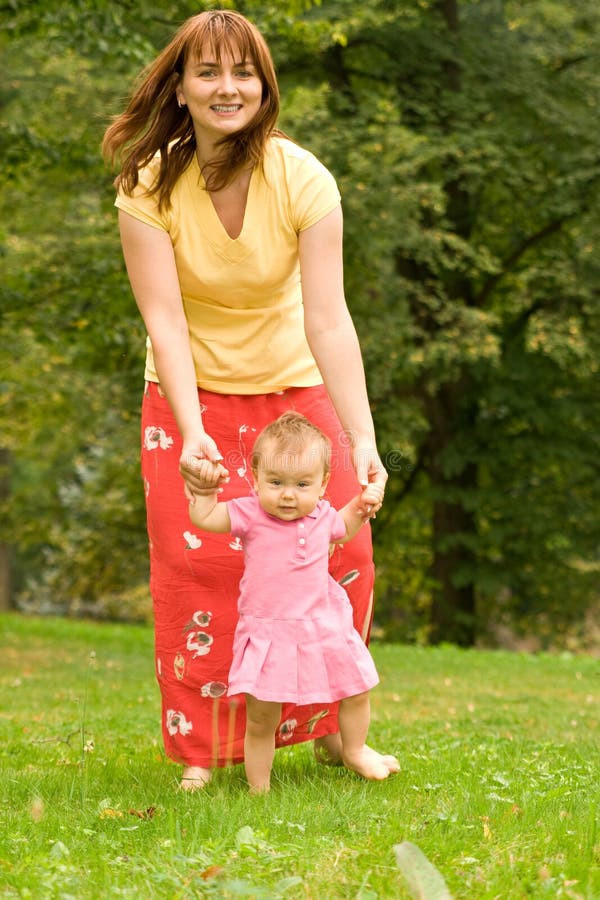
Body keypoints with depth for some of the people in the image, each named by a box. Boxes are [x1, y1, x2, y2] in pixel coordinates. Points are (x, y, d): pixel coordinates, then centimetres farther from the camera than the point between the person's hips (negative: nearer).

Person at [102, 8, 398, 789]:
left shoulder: (304, 181, -19)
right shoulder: (150, 188, -19)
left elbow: (327, 319, -24)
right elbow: (165, 321, -24)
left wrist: (363, 439, -34)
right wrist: (192, 432, -39)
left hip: (294, 386, 1)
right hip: (191, 395, -1)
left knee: (342, 551, -6)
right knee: (197, 563, -10)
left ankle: (326, 726, 13)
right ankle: (203, 750, 2)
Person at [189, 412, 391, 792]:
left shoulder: (321, 515, 4)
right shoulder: (251, 514, -9)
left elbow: (342, 532, 27)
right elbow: (204, 517, -10)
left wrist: (362, 506, 14)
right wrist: (205, 484, -18)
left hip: (324, 626, 4)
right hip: (267, 633, -4)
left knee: (357, 689, 17)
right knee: (260, 718, -5)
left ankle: (354, 750, 42)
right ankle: (259, 787, 9)